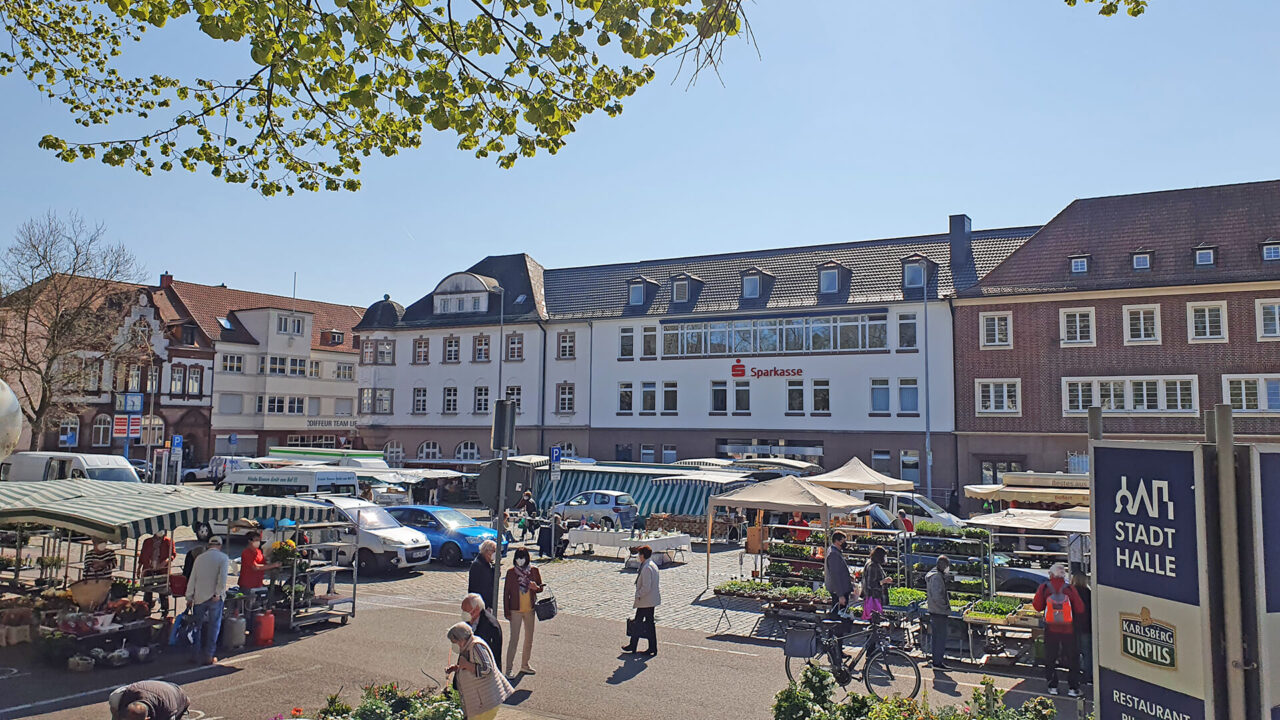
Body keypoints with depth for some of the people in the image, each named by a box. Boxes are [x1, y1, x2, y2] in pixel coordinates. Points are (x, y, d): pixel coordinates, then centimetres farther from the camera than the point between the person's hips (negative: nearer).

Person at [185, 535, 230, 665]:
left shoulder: (200, 557, 8)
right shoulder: (223, 557, -2)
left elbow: (192, 578, 9)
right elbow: (223, 577, -15)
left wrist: (189, 597, 12)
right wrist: (217, 594, -11)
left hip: (199, 596, 3)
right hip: (215, 598, -3)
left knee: (197, 625, 13)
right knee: (214, 626, 5)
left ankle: (197, 654, 17)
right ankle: (208, 656, 5)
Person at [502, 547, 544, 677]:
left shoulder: (533, 571, 1)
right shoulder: (511, 572, -5)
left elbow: (541, 587, 8)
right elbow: (506, 592, -2)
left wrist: (535, 587, -16)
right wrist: (506, 612, -6)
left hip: (530, 609, 4)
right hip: (515, 610, -4)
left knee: (529, 638, 12)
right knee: (514, 639, -7)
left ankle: (525, 665, 28)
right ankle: (509, 668, 0)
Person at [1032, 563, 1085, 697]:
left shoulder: (1044, 587, -7)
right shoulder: (1070, 588, -8)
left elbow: (1037, 606, -6)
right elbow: (1080, 610, -8)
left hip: (1050, 629, 1)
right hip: (1068, 630, -1)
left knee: (1050, 658, 13)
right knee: (1073, 658, 12)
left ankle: (1052, 686, 16)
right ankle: (1073, 688, 12)